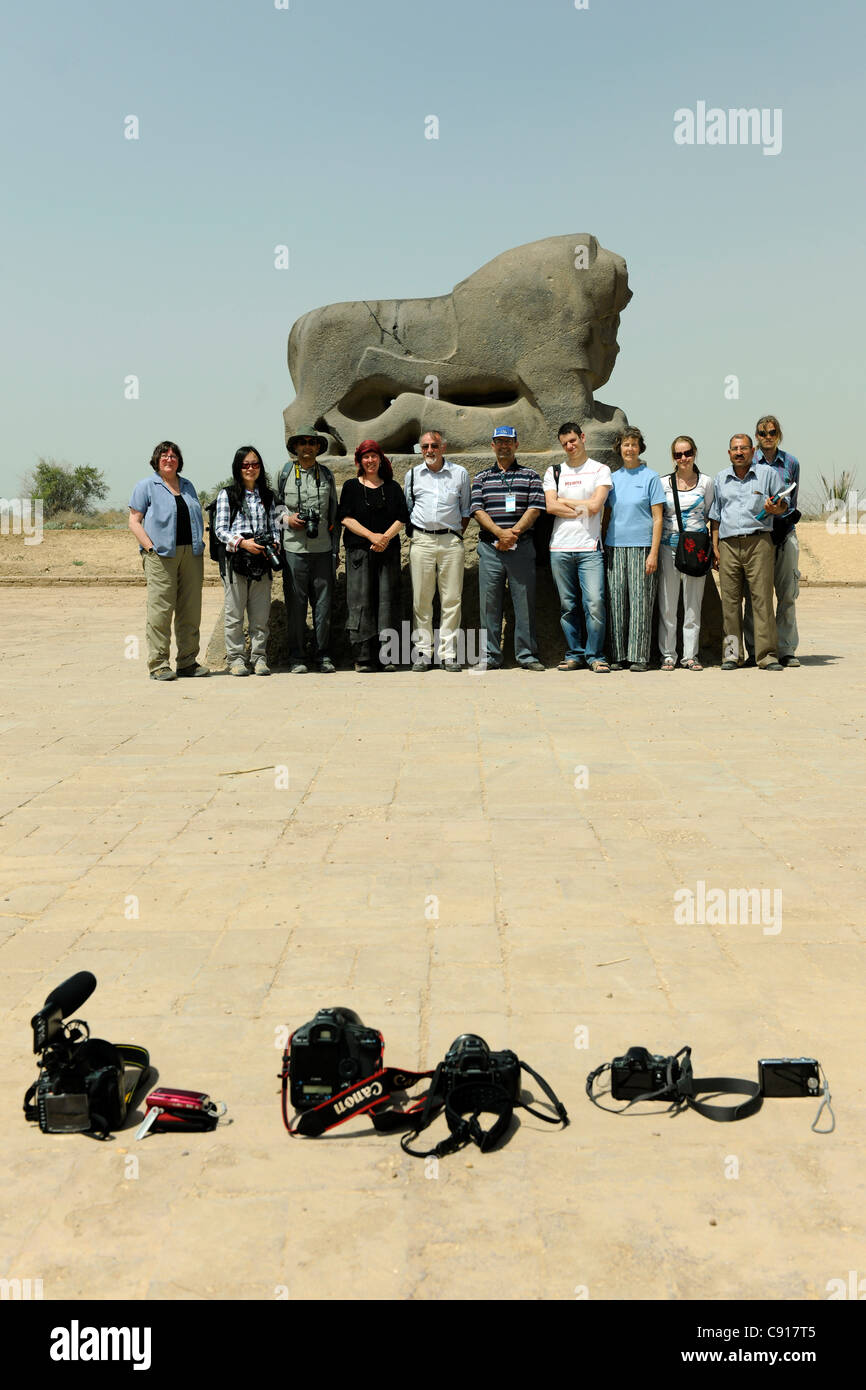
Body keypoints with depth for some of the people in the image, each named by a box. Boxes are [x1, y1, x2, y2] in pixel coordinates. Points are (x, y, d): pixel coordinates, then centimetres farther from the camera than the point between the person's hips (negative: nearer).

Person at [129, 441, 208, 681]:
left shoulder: (187, 486, 21)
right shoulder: (146, 486, 6)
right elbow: (134, 521, 0)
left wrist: (200, 545, 11)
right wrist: (151, 548, -12)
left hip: (191, 554, 5)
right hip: (161, 555, -5)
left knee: (191, 609, 5)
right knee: (161, 609, -7)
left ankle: (188, 661, 12)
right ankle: (158, 664, -4)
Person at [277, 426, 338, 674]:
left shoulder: (327, 475, 13)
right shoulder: (284, 473, 7)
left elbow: (334, 513, 16)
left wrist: (335, 548, 11)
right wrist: (287, 518, -7)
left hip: (322, 549, 2)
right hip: (294, 548, -2)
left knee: (323, 604, 3)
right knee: (295, 604, 1)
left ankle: (322, 655, 12)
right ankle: (296, 657, 9)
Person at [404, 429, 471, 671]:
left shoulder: (460, 473, 8)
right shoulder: (412, 475, 12)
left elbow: (466, 510, 14)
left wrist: (458, 534, 5)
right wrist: (414, 534, 9)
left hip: (451, 541, -1)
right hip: (421, 540, 1)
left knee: (452, 599, -2)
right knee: (421, 599, 0)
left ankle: (448, 653, 3)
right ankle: (422, 651, 6)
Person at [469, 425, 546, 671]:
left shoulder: (530, 476, 10)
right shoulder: (482, 477, 14)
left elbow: (535, 508, -1)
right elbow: (477, 509, 2)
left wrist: (513, 533, -14)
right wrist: (499, 532, -14)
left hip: (521, 547, -1)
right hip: (490, 547, 1)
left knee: (525, 602, -1)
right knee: (489, 603, 2)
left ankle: (527, 655, 6)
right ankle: (490, 656, 8)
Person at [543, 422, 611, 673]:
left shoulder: (600, 470, 8)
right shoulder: (554, 472, 14)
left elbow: (595, 505, -6)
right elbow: (551, 506, 0)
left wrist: (564, 501, 4)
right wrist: (583, 509, -3)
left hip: (590, 548, -2)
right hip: (560, 548, 2)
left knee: (595, 603, -10)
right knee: (568, 605, 5)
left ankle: (595, 656, 0)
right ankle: (574, 654, 13)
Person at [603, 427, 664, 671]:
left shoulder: (650, 477, 3)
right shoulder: (613, 478, 14)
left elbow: (657, 518, -2)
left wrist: (653, 553, -10)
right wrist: (603, 547, 6)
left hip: (641, 546, -4)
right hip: (615, 547, 4)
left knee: (640, 602, -4)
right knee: (617, 602, 2)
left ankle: (639, 657, 0)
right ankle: (619, 656, 8)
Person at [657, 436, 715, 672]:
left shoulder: (706, 481, 5)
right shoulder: (664, 483, 4)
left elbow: (709, 515, 14)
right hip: (669, 546, 0)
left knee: (693, 604, 4)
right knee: (667, 603, 1)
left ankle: (690, 656, 10)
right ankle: (668, 655, 9)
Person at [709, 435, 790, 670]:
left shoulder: (767, 473, 8)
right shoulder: (720, 479, 17)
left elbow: (784, 505, 12)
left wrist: (775, 509, -11)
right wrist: (715, 546, 10)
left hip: (758, 542, -3)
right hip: (728, 544, 3)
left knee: (762, 598, -7)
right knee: (730, 600, 1)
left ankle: (767, 655, -6)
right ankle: (732, 654, 6)